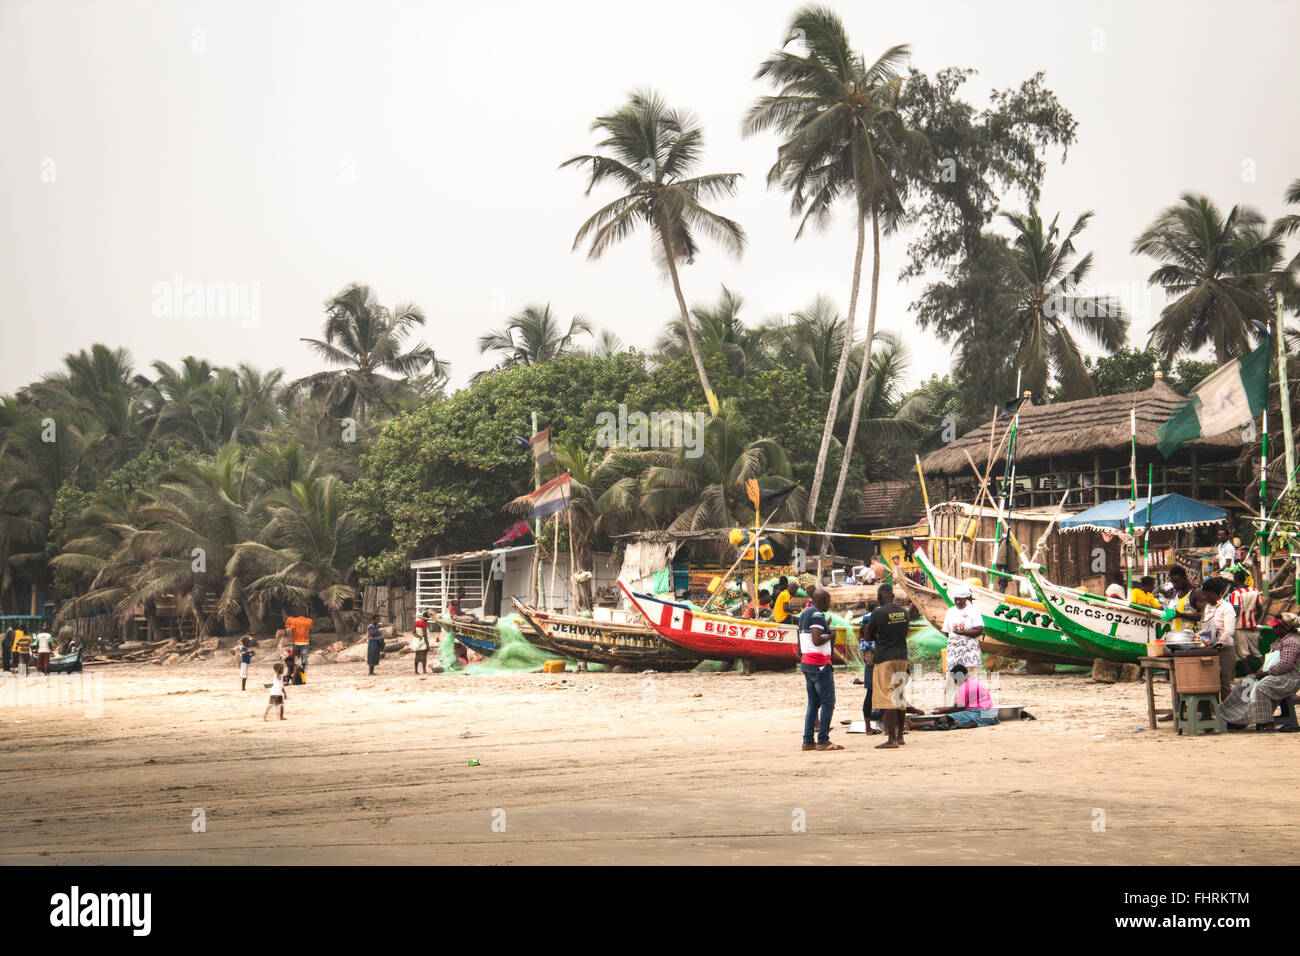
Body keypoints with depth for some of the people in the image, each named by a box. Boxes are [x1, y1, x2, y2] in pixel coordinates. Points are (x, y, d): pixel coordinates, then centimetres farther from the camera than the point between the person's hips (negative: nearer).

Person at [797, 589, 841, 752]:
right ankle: (823, 741, -11)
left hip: (806, 663, 10)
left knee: (813, 703, 13)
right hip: (819, 665, -10)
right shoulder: (817, 615, -14)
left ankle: (808, 741, 11)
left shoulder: (804, 614, 16)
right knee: (828, 702, -7)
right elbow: (816, 640, -23)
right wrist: (830, 635, -9)